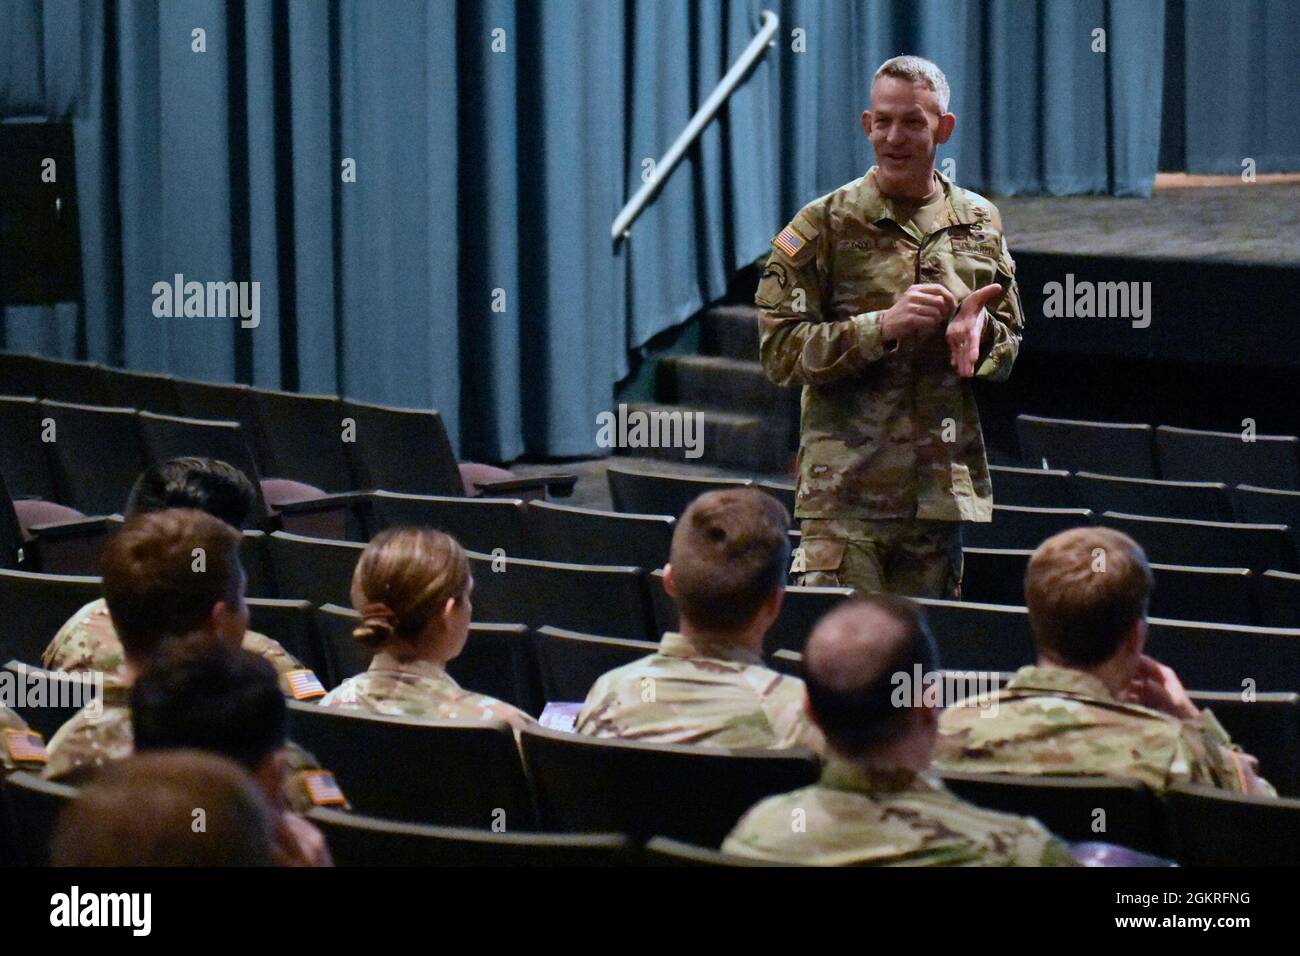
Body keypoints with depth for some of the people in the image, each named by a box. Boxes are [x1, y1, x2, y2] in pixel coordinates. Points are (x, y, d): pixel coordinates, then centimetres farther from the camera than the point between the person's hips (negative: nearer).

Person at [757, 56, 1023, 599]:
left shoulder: (979, 223, 12)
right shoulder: (825, 224, -1)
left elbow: (1009, 347, 19)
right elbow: (779, 351, -6)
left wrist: (979, 328, -6)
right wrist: (882, 326, -18)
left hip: (943, 487, 4)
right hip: (848, 490, -4)